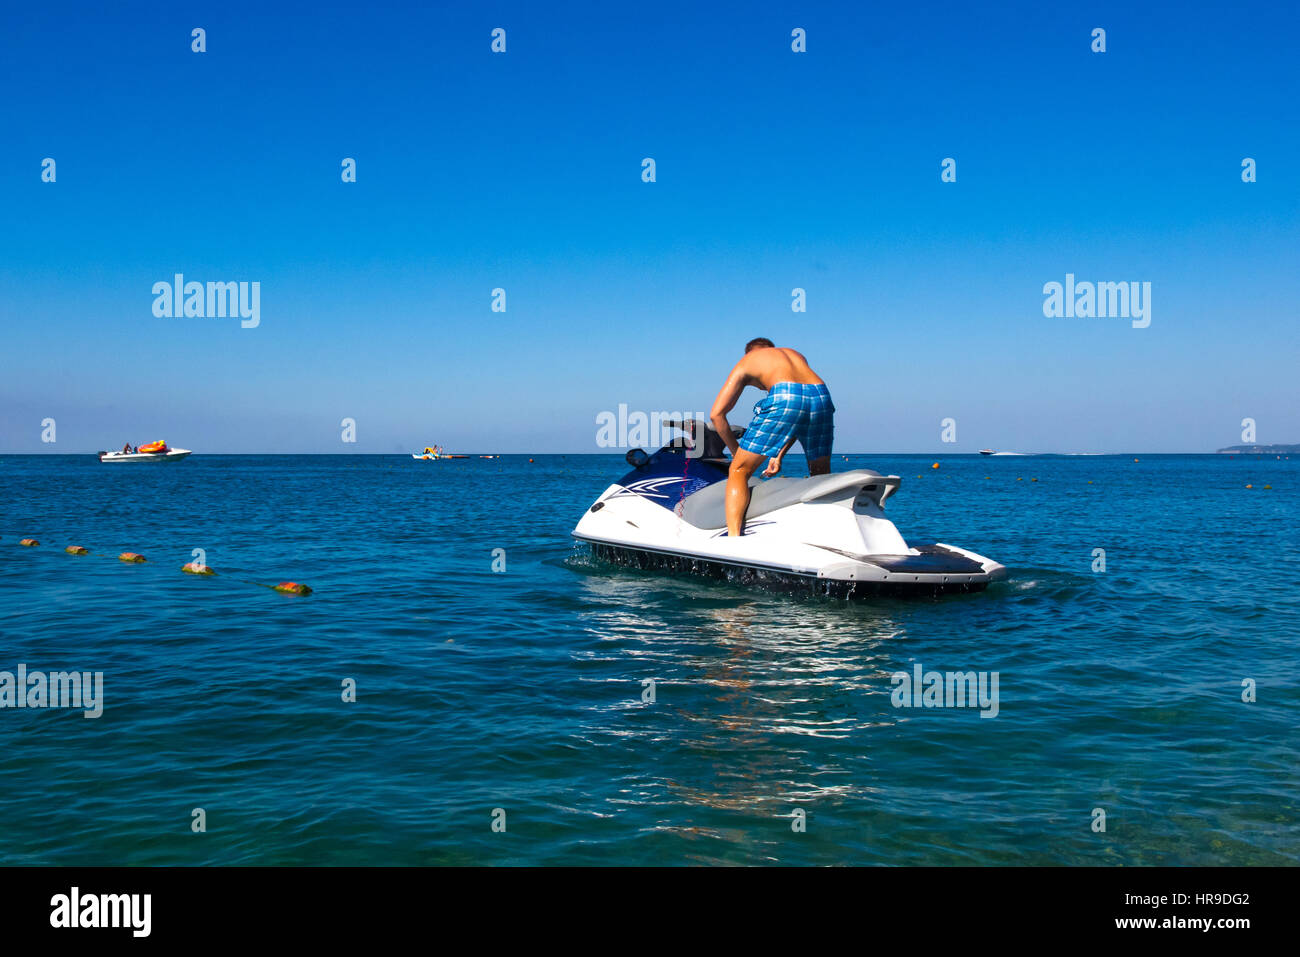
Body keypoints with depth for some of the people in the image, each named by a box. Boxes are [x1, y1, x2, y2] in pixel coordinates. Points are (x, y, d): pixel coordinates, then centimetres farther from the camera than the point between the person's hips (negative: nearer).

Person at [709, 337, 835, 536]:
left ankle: (733, 537, -9)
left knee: (739, 471, 6)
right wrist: (780, 455, 34)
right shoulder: (796, 354, 40)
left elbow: (716, 414, 21)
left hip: (783, 398, -4)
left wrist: (736, 451, 29)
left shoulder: (746, 361, 29)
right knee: (820, 475, 25)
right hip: (821, 396, 4)